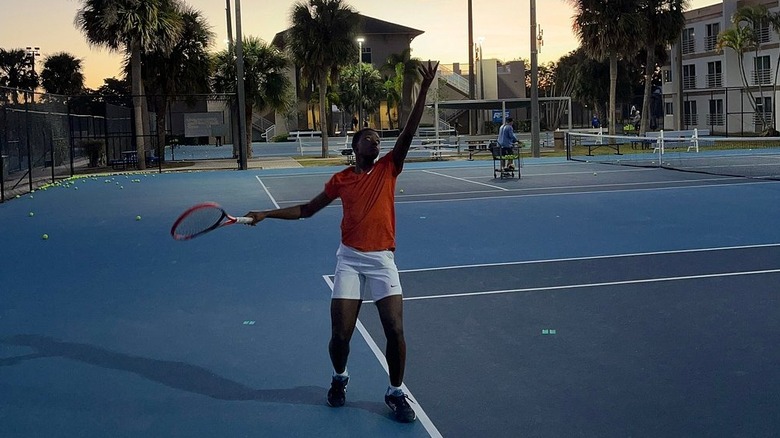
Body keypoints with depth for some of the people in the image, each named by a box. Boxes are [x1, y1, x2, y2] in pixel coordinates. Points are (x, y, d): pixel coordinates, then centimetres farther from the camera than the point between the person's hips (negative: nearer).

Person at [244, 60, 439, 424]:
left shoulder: (388, 169, 5)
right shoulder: (341, 179, 7)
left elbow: (409, 132, -6)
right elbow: (307, 210, 16)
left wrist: (424, 89, -15)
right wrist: (266, 214, 10)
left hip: (382, 260, 0)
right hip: (350, 259, 0)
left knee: (395, 331, -9)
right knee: (340, 334, -2)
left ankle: (396, 393, 12)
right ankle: (339, 378, 30)